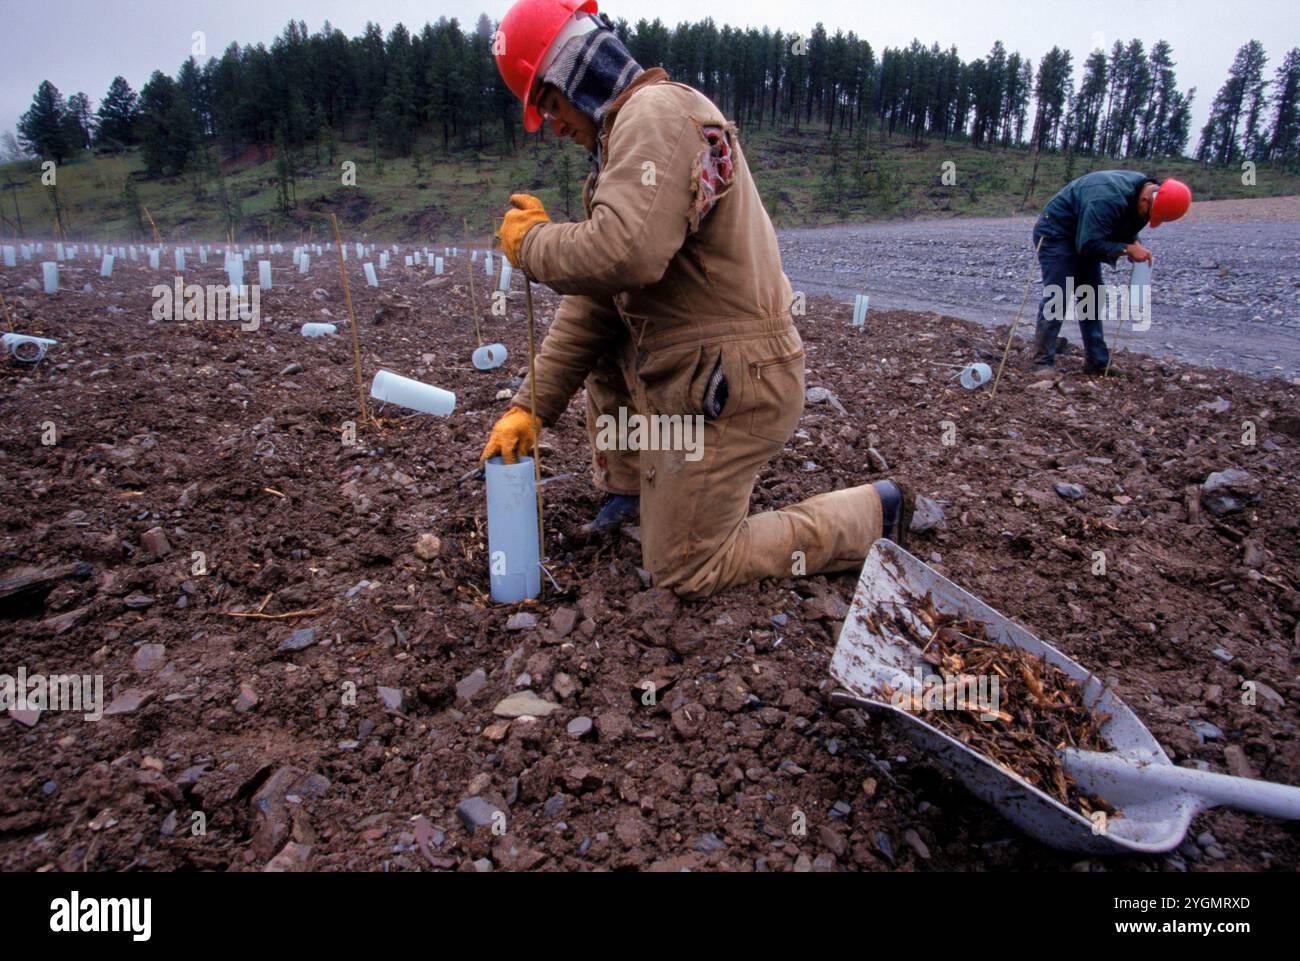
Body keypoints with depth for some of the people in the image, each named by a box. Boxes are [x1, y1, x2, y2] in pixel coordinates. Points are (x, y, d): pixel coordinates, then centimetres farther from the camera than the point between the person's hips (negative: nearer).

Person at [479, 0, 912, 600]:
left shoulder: (658, 113, -14)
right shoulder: (630, 132, 17)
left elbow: (623, 255, -33)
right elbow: (592, 300, 13)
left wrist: (531, 242, -12)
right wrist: (531, 406, 9)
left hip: (727, 390, -10)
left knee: (684, 573, 2)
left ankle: (873, 514, 11)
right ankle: (630, 489, 29)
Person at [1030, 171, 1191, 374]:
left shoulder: (1144, 192, -5)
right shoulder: (1109, 199, -34)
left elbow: (1124, 230, 9)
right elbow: (1089, 244, -32)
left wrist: (1134, 244, -11)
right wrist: (1127, 249, -29)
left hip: (1083, 238, 9)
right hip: (1055, 233, -9)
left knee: (1092, 298, 7)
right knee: (1056, 298, -16)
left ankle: (1098, 363, 12)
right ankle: (1042, 364, -12)